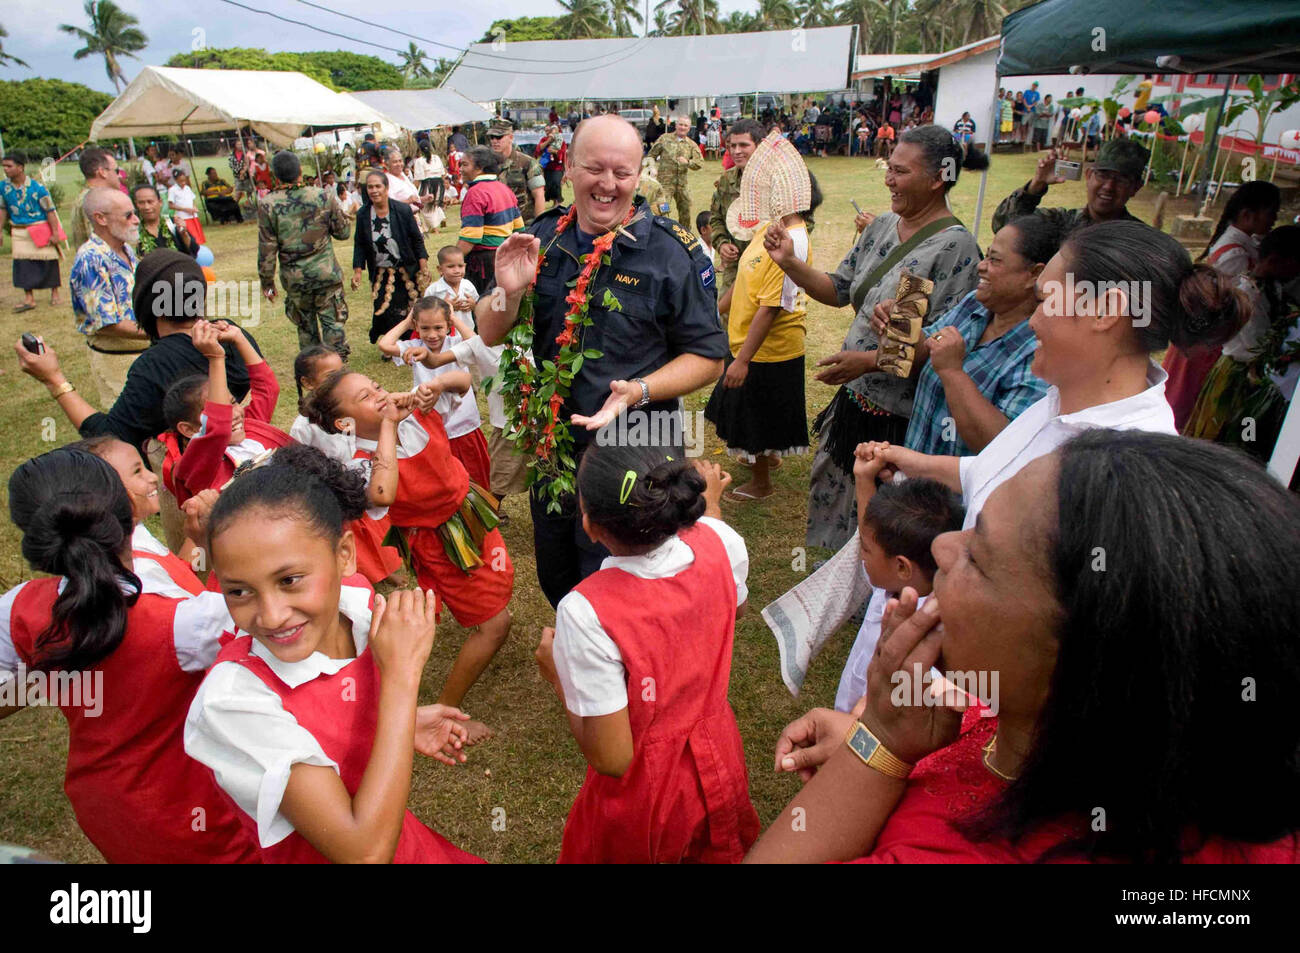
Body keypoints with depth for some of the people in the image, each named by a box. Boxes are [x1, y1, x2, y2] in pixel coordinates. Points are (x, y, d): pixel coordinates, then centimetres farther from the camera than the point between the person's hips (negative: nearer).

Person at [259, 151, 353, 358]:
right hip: (326, 272, -1)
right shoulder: (324, 197, -8)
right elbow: (342, 232, 1)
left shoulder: (268, 204, -8)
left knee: (306, 327, 16)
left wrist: (267, 282, 5)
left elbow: (266, 248, -6)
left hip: (294, 277, 1)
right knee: (333, 322, 8)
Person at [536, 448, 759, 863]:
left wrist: (557, 675, -12)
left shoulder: (585, 612, -36)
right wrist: (710, 502, 12)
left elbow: (612, 759, -26)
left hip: (645, 798, -3)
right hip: (719, 769, 4)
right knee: (717, 849, 34)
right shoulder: (719, 541, -22)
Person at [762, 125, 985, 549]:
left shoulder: (954, 246, -19)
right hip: (856, 397, 8)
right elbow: (839, 291, 12)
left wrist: (871, 360, -28)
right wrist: (790, 263, -2)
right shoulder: (883, 226, 5)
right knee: (832, 496, 23)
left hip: (900, 414, -8)